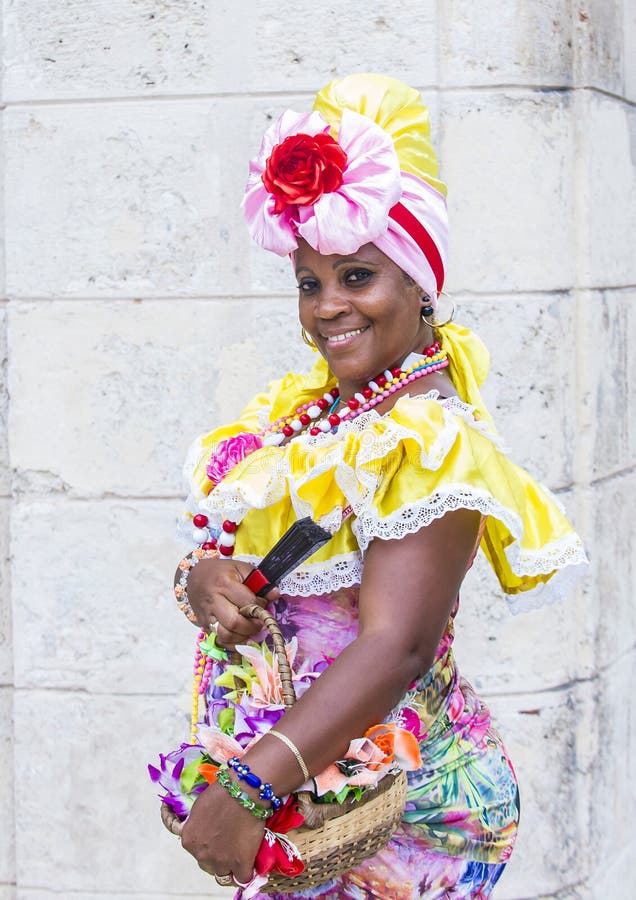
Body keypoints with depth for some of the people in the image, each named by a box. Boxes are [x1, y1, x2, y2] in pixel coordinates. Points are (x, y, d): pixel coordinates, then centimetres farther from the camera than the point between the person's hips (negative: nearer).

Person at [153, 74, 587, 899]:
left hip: (387, 812, -7)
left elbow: (396, 647, -25)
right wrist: (203, 582, -15)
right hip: (304, 795, 7)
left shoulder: (427, 443, -17)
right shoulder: (306, 410, 7)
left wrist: (246, 792, -31)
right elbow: (232, 546, 10)